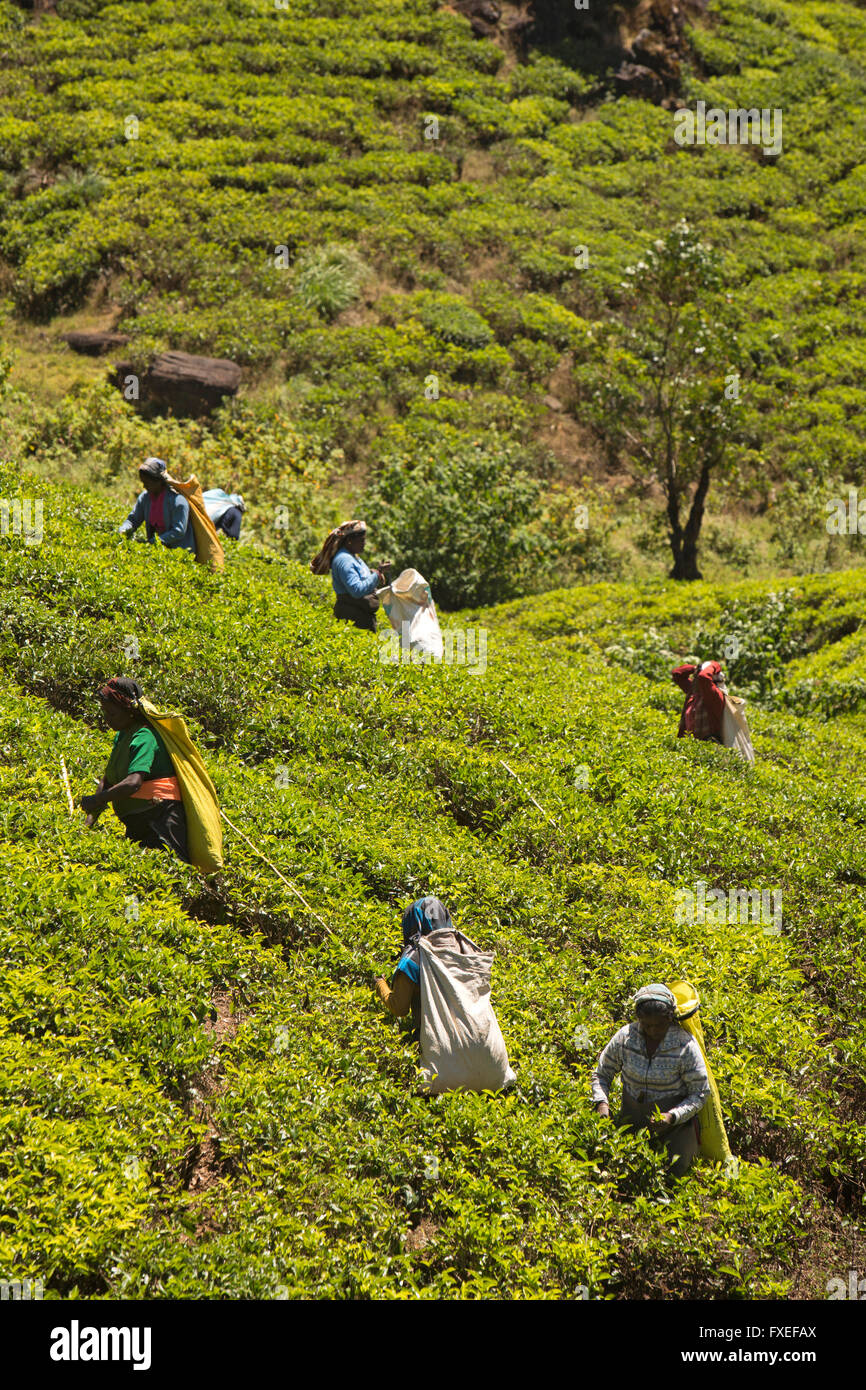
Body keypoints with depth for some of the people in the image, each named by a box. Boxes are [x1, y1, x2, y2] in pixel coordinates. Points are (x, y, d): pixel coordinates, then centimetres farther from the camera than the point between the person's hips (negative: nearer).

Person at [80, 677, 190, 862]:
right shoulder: (121, 735, 13)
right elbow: (107, 780, 14)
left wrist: (95, 800, -25)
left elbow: (133, 783, -31)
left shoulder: (144, 737, -17)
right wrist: (89, 821, 3)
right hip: (136, 822, 9)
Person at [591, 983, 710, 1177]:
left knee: (674, 1170, -15)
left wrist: (672, 1116, -26)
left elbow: (700, 1093, -11)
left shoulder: (685, 1045, -18)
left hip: (675, 1123, -3)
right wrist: (601, 1102, -15)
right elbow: (602, 1074, 5)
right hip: (632, 1118, 3)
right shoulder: (625, 1037, -10)